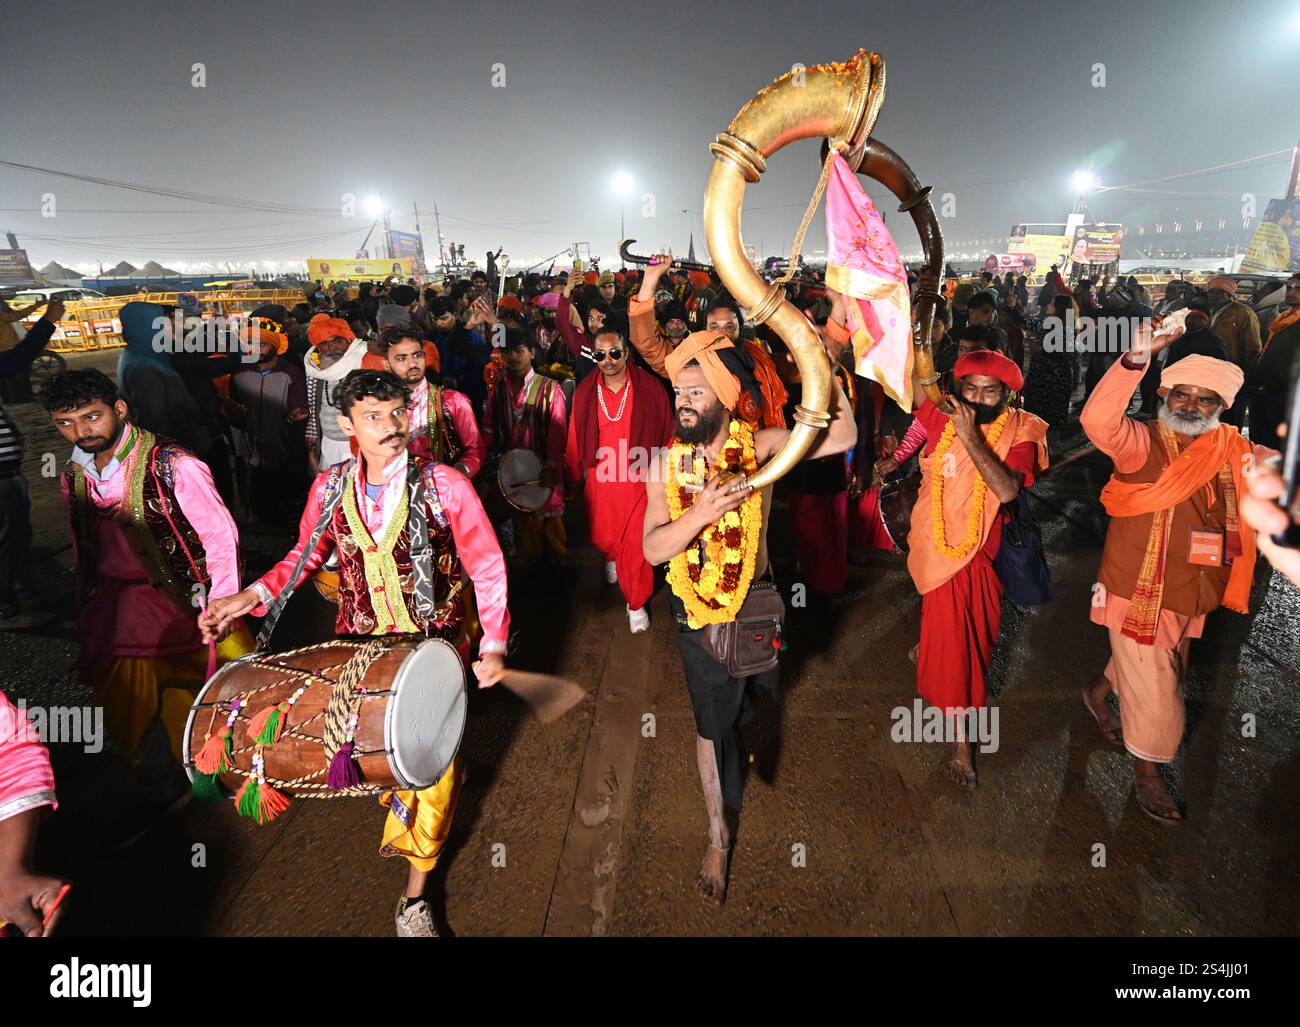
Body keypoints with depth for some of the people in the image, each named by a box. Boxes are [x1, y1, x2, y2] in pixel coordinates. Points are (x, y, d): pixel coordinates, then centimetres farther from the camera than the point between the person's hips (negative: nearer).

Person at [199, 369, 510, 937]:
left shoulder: (444, 484, -17)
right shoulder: (331, 487, -5)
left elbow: (488, 569, -13)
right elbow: (306, 554, 9)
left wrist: (494, 645, -22)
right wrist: (251, 596, -7)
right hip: (360, 649, 3)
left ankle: (416, 894, 30)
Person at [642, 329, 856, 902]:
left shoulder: (759, 446, -13)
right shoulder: (667, 464, -11)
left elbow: (842, 436, -19)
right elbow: (653, 549, -18)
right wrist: (700, 513, -35)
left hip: (755, 601, 0)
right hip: (697, 611, 0)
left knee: (728, 711, 21)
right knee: (711, 722, 11)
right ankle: (718, 836, 30)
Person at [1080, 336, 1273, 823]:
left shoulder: (1233, 453, 1)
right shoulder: (1144, 443, -18)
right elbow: (1097, 420, -38)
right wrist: (1137, 358, -49)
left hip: (1189, 596, 7)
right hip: (1138, 594, -7)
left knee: (1167, 670, 29)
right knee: (1153, 690, 4)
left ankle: (1099, 692, 57)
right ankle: (1147, 775, 27)